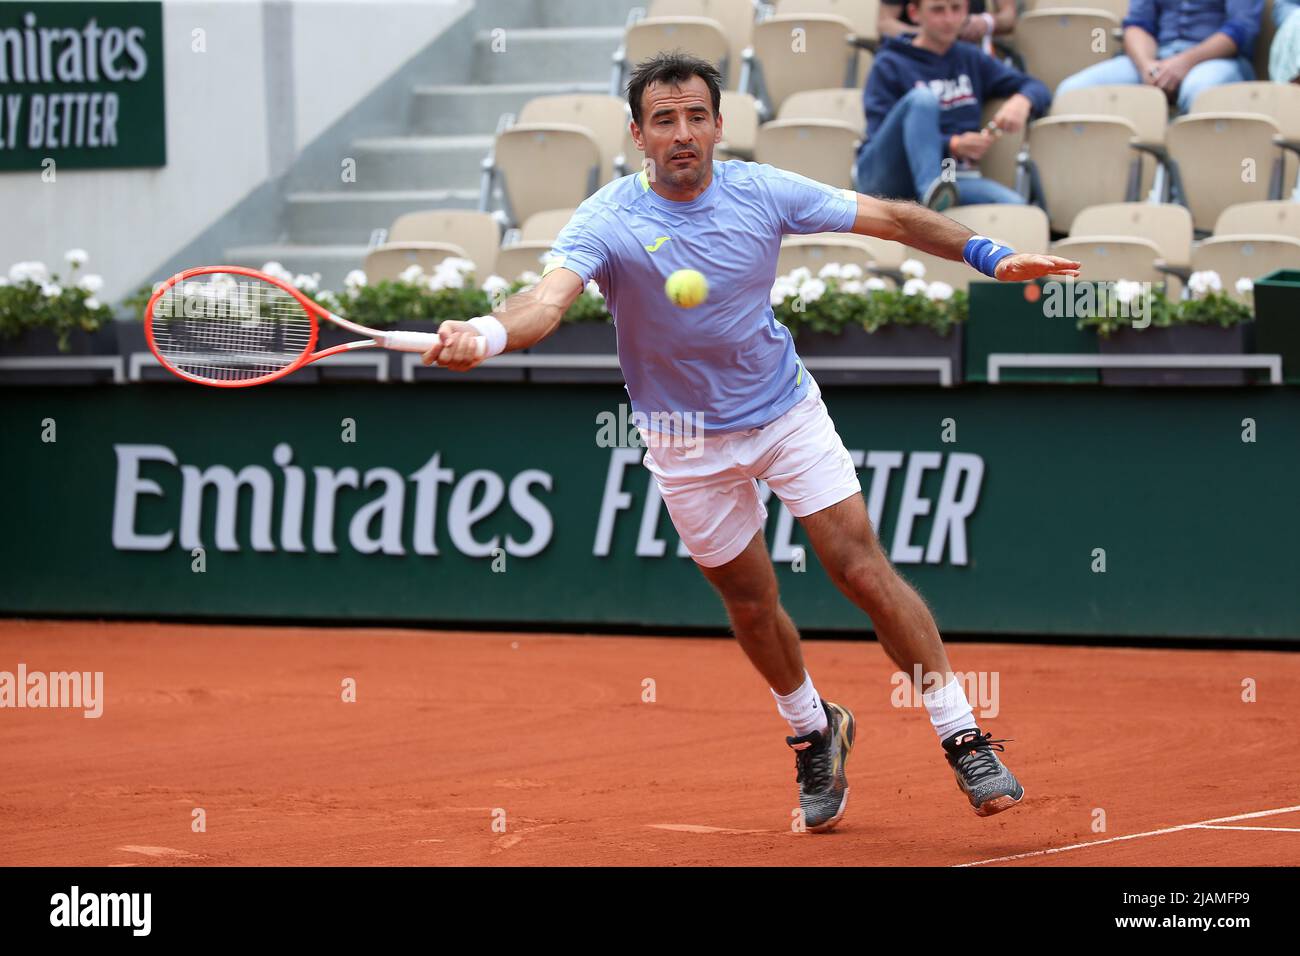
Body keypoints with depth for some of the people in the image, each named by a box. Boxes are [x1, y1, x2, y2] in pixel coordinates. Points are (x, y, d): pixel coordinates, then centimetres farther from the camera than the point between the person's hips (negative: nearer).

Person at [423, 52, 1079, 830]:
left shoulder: (762, 192, -11)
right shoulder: (609, 222, -19)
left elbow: (893, 219, -4)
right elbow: (549, 298, -37)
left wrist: (989, 255, -13)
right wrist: (485, 336, -58)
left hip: (786, 410, 1)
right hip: (689, 443, 0)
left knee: (864, 570, -8)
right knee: (750, 603, 10)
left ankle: (964, 737, -1)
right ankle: (814, 730, 37)